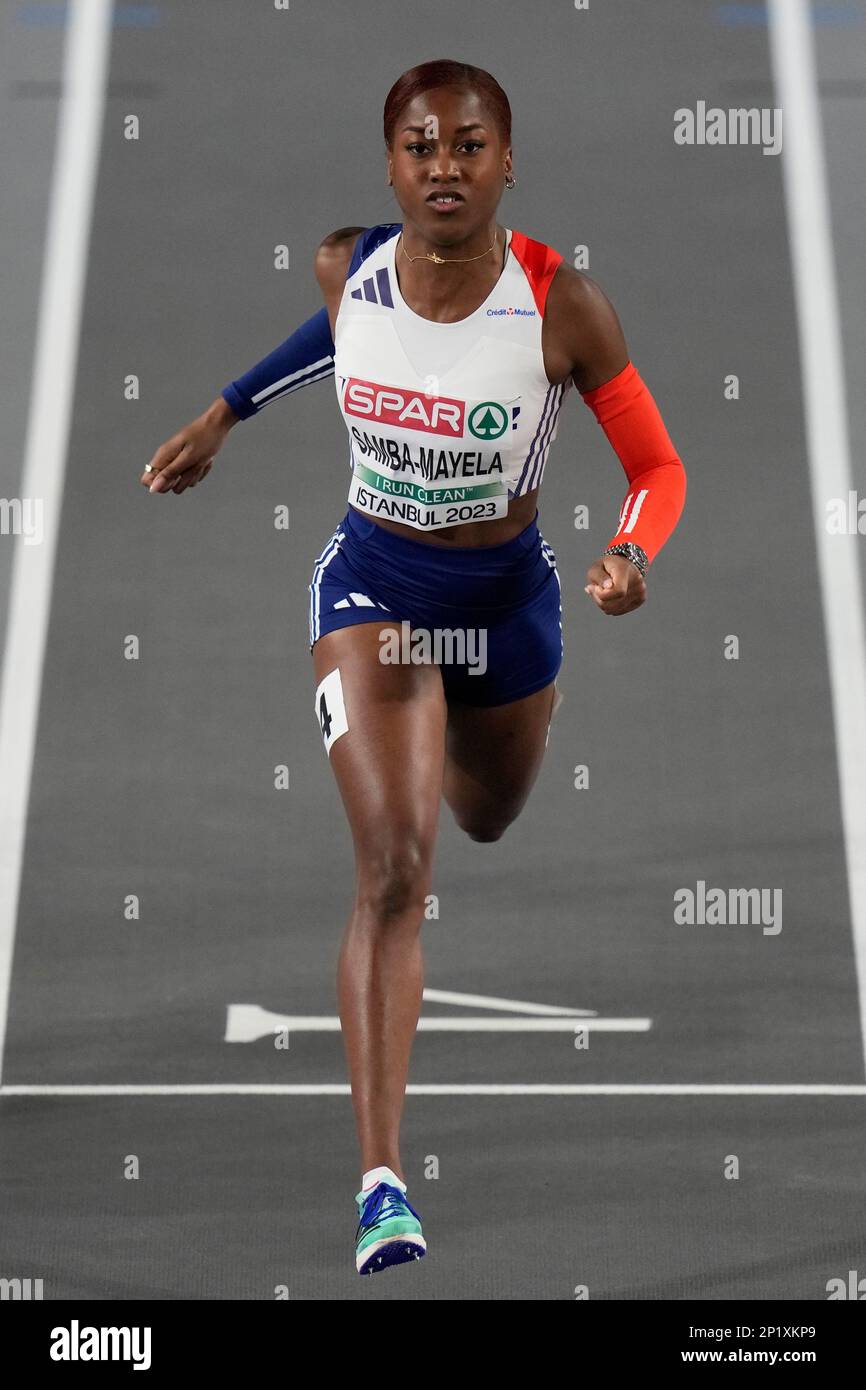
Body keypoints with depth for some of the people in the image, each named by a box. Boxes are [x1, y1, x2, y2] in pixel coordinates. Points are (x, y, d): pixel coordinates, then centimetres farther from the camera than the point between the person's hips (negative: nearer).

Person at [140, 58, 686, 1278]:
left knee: (487, 817, 28)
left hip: (508, 593, 1)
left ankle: (436, 741, 69)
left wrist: (632, 557, -33)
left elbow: (658, 466, -13)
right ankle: (383, 1181, -18)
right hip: (373, 582, -1)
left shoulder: (563, 305, -22)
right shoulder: (347, 267, -15)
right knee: (396, 866, -18)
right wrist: (221, 416, 16)